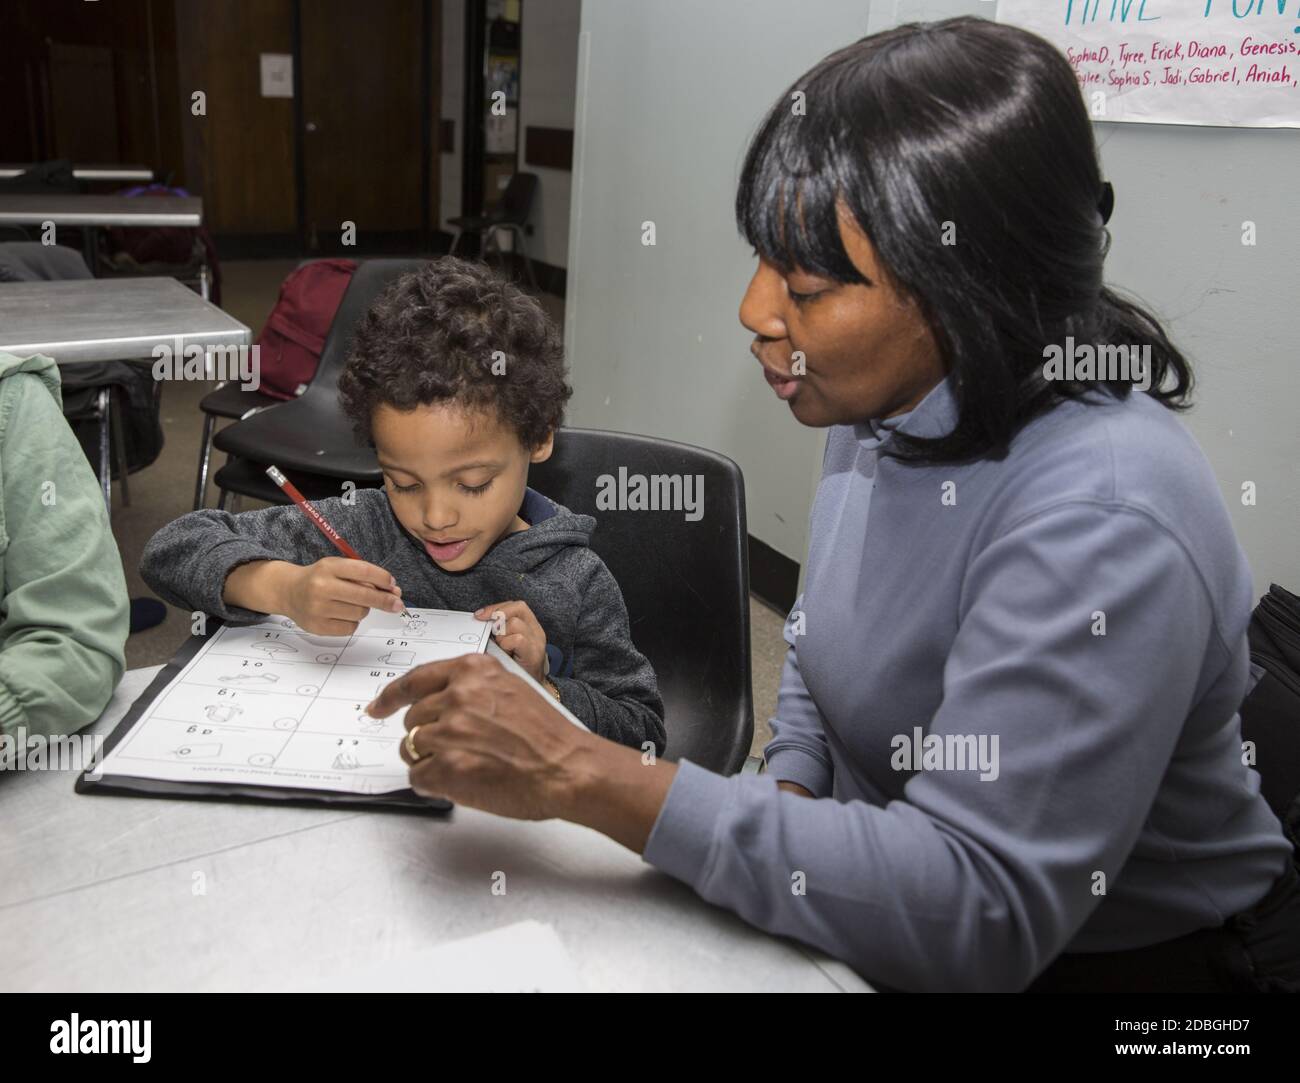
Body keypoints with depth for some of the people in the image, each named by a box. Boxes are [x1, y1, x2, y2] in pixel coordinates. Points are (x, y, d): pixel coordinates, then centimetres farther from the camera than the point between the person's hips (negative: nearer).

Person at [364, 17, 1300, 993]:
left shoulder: (1100, 519, -28)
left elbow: (976, 917, -31)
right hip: (889, 911, 6)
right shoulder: (882, 412, -3)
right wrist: (788, 790, -7)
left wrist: (581, 775, -32)